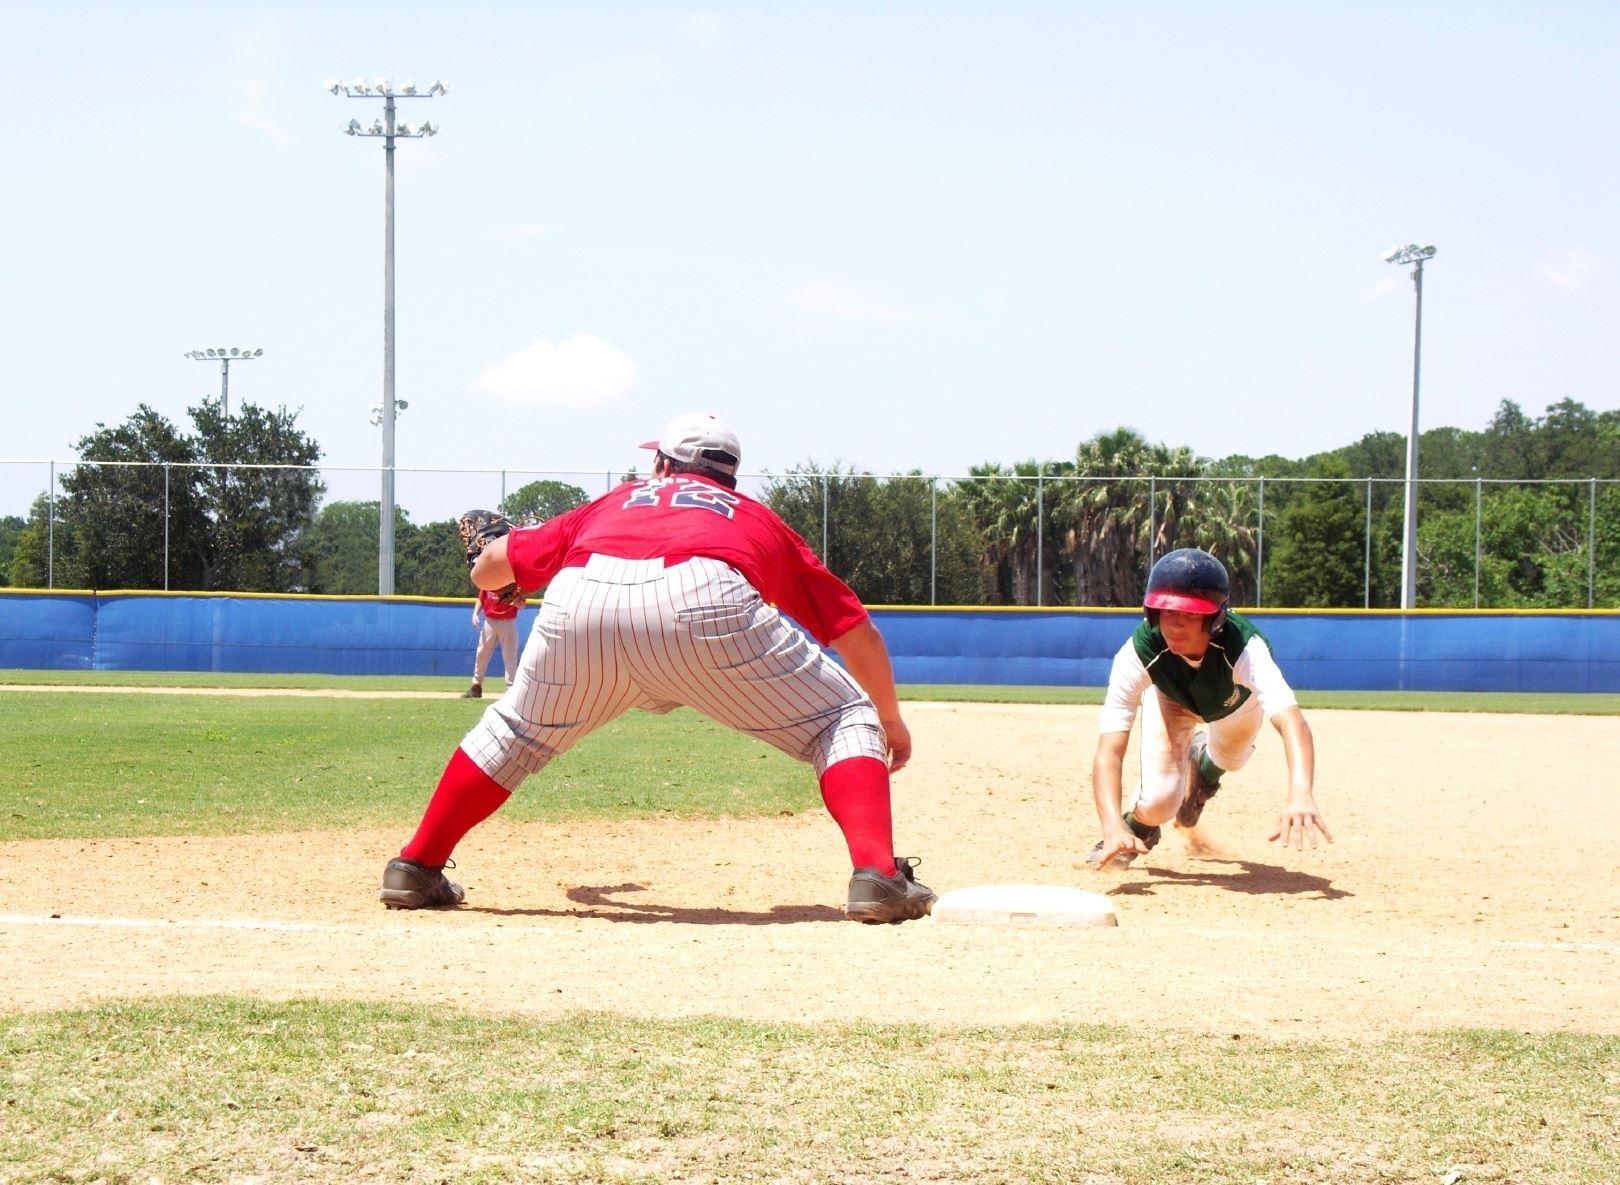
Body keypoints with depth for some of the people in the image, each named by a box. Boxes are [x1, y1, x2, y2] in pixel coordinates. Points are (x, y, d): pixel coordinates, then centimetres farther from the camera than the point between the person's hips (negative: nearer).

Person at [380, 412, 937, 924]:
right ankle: (876, 875, -7)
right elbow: (858, 631, 34)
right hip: (706, 603, -2)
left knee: (514, 730, 30)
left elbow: (489, 566, 42)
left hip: (578, 598, 2)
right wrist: (891, 721, 49)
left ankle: (415, 869, 32)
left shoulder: (614, 502, 39)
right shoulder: (757, 518, 37)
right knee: (845, 721, 14)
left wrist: (495, 581, 66)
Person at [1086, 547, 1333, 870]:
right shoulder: (1139, 653, -43)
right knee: (1161, 800, -16)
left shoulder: (1244, 647, -47)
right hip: (1171, 698, -1)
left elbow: (1290, 719, -62)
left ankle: (1204, 767, 55)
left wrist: (1301, 795, -81)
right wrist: (1114, 828, -63)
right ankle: (1138, 829, 19)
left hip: (1236, 700, 1)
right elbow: (1109, 752, -47)